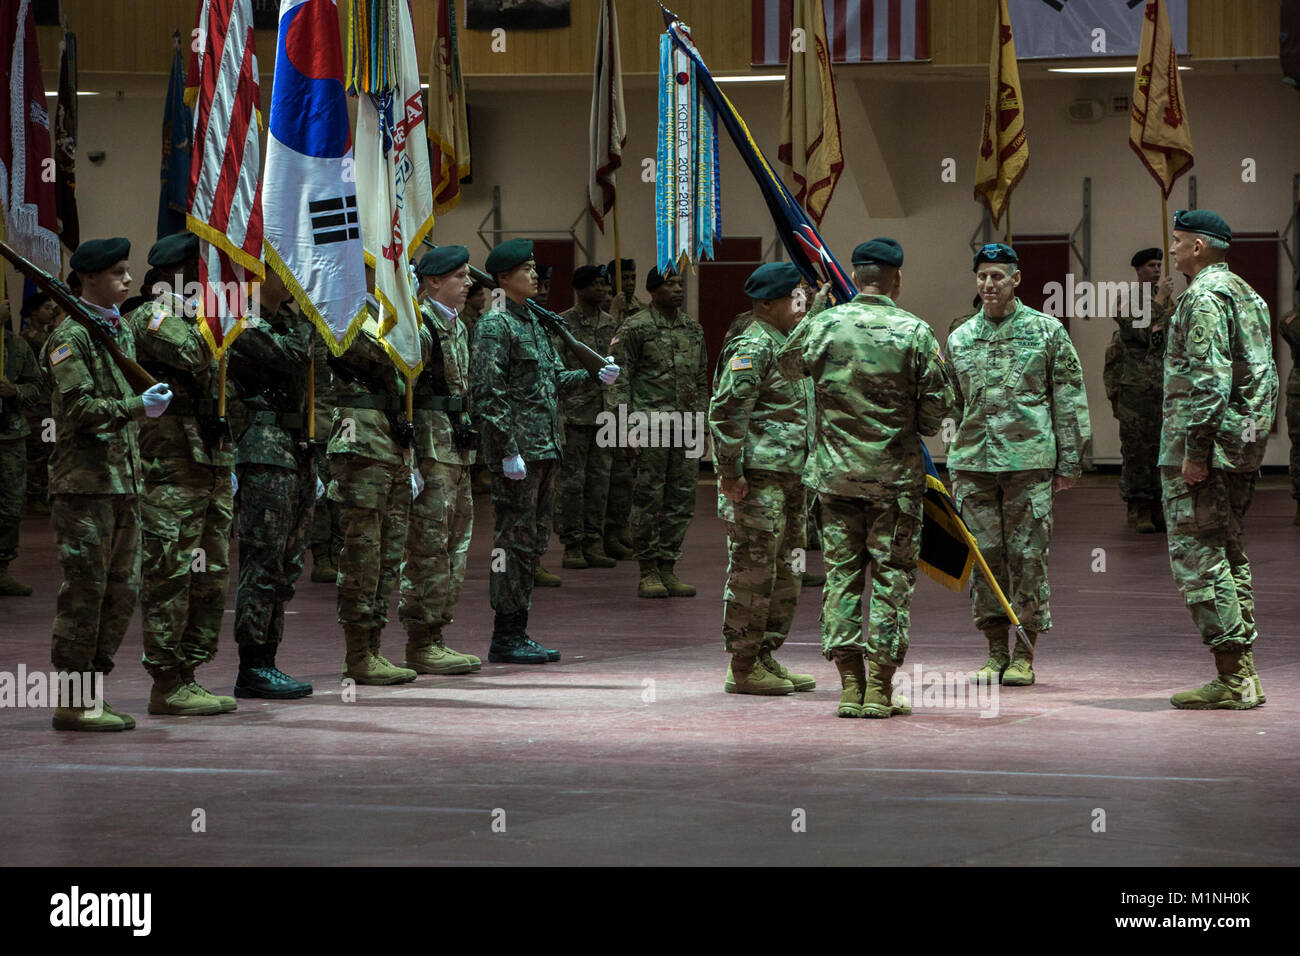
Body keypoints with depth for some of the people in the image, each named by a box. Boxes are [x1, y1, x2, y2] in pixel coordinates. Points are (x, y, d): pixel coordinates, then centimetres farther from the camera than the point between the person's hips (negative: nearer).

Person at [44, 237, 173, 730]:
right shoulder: (70, 337, -9)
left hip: (124, 481, 9)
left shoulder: (124, 330, 17)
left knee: (122, 590, 9)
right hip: (83, 482, -9)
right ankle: (70, 703, -3)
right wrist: (139, 406, -25)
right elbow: (79, 408, -18)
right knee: (84, 589, -8)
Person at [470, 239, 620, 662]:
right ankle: (505, 639, -3)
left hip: (544, 448, 9)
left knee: (534, 540, 11)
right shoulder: (495, 326, -11)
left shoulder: (532, 322, 17)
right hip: (516, 447, -9)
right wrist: (508, 451, -21)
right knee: (515, 540, -7)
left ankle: (518, 633, 16)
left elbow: (554, 378, 23)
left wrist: (594, 377, 6)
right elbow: (488, 393, -17)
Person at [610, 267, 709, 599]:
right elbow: (620, 381, -6)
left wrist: (702, 422, 15)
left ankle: (668, 569, 13)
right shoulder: (634, 329, -4)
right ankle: (648, 574, 2)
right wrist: (628, 427, -12)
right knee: (648, 499, -3)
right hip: (650, 426, -6)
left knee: (682, 499, 6)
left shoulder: (693, 329, 15)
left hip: (686, 425, 6)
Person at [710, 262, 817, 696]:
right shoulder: (751, 349, -13)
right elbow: (726, 413, -18)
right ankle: (743, 667, 0)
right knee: (753, 570, -5)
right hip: (758, 478, -10)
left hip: (792, 476, 10)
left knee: (787, 572, 13)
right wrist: (731, 473, -20)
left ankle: (766, 656, 21)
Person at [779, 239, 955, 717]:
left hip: (835, 471, 2)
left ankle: (850, 687, 7)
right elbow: (938, 405, -4)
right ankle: (880, 690, 1)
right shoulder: (914, 332, -8)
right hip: (896, 475, -2)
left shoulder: (824, 325, -2)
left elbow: (789, 364, 18)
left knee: (842, 574, 8)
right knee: (891, 575, 3)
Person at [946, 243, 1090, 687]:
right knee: (985, 556, 4)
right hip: (973, 464, 3)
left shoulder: (1046, 331, 3)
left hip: (1029, 459, -3)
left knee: (1028, 555, -2)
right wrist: (954, 470, 13)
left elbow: (1069, 400, 3)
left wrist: (1069, 463, -1)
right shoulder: (960, 338, 12)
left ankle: (1025, 655, 5)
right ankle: (996, 651, 13)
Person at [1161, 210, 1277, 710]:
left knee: (1198, 558, -8)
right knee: (1228, 556, 15)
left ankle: (1231, 681, -11)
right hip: (1244, 444, 10)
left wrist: (1194, 449, -21)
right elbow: (1264, 376, 21)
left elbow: (1209, 378, -22)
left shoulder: (1204, 296, -13)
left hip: (1205, 447, -10)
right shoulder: (1246, 293, 18)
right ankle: (1244, 675, 15)